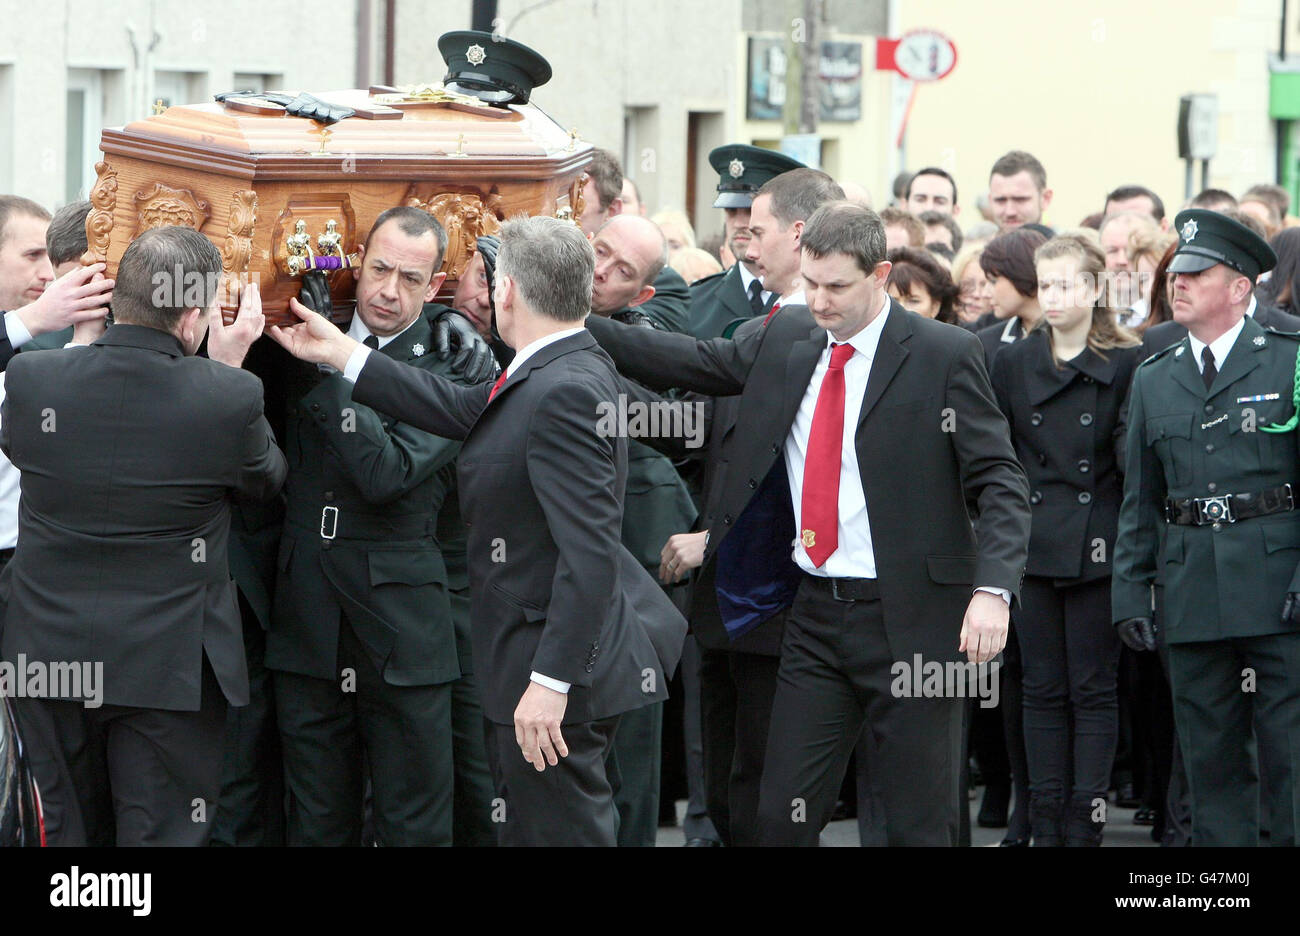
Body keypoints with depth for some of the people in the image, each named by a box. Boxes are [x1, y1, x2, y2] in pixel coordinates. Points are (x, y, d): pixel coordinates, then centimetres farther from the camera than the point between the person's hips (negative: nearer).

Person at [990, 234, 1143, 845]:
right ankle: (1045, 824, 10)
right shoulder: (1012, 365, 8)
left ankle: (1086, 824, 4)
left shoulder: (1127, 365, 0)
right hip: (1031, 544, 3)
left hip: (1097, 548, -3)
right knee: (1043, 690, 6)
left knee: (1093, 690, 1)